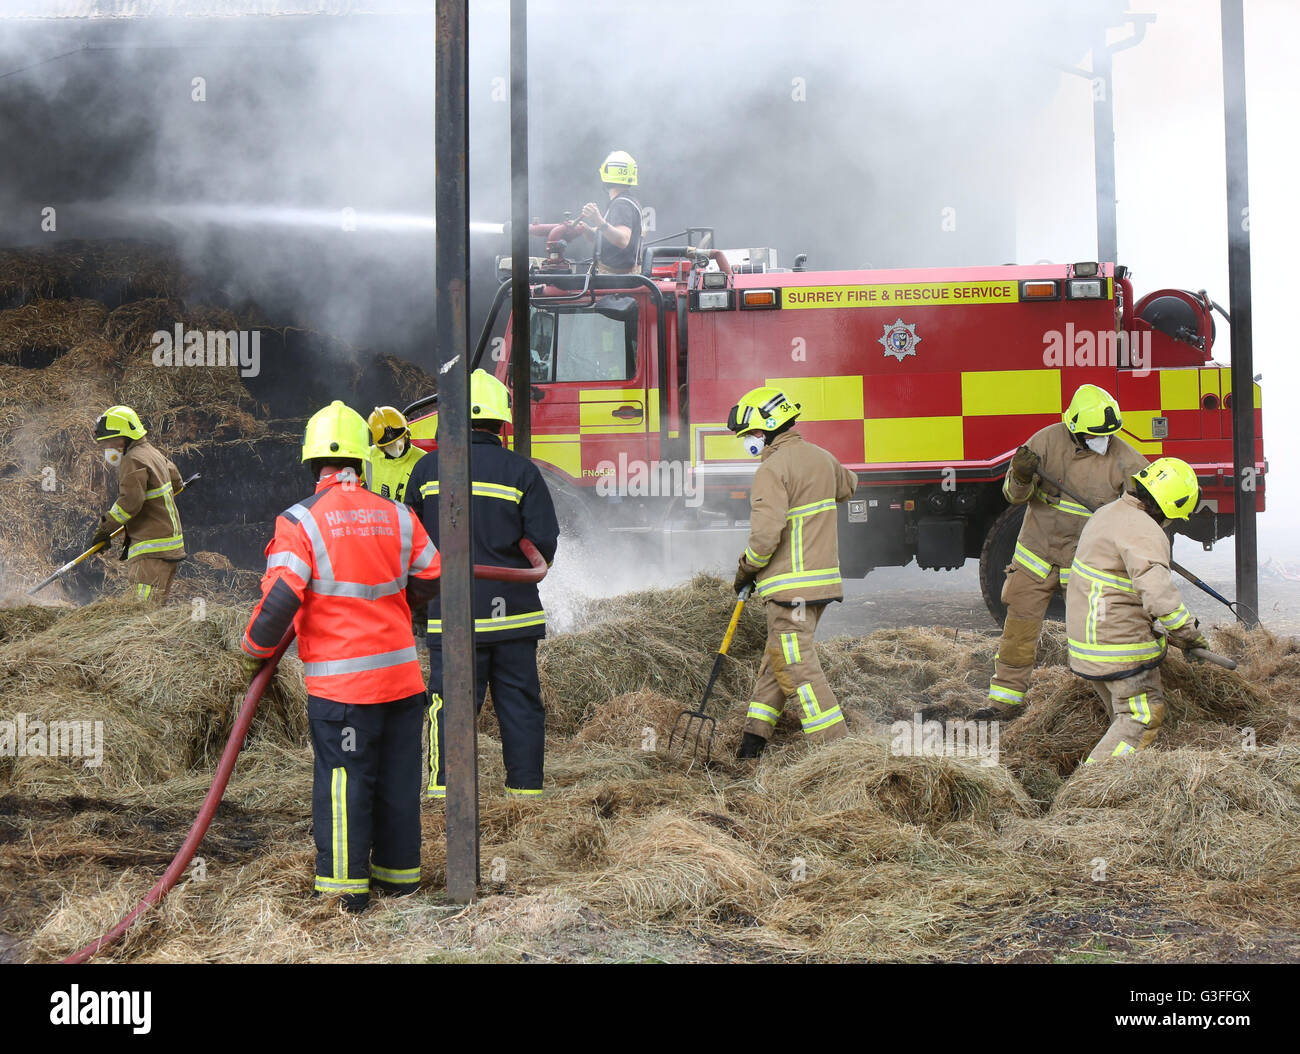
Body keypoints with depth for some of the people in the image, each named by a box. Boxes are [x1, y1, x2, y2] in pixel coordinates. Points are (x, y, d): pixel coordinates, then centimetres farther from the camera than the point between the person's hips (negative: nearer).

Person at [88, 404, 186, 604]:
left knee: (145, 608, -16)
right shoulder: (152, 452, 17)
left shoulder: (134, 461, -14)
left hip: (153, 549, -10)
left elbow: (130, 502, -21)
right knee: (156, 606, 9)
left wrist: (104, 529, -12)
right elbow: (175, 480, 32)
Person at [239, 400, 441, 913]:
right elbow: (430, 579, 14)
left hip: (340, 680, -4)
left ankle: (345, 884, 6)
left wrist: (255, 650, 0)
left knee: (343, 778, 2)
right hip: (401, 672, 4)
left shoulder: (300, 522, -10)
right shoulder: (397, 517, 5)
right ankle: (398, 871, 24)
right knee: (398, 775, 13)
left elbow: (280, 599, -16)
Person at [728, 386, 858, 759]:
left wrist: (746, 569, -6)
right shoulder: (821, 458, 12)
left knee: (795, 666, -6)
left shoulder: (773, 469, -16)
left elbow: (765, 534, -23)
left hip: (791, 585, -9)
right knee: (776, 658, 17)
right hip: (822, 579, 9)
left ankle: (834, 744, -8)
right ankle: (755, 737, 22)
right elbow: (848, 485, 35)